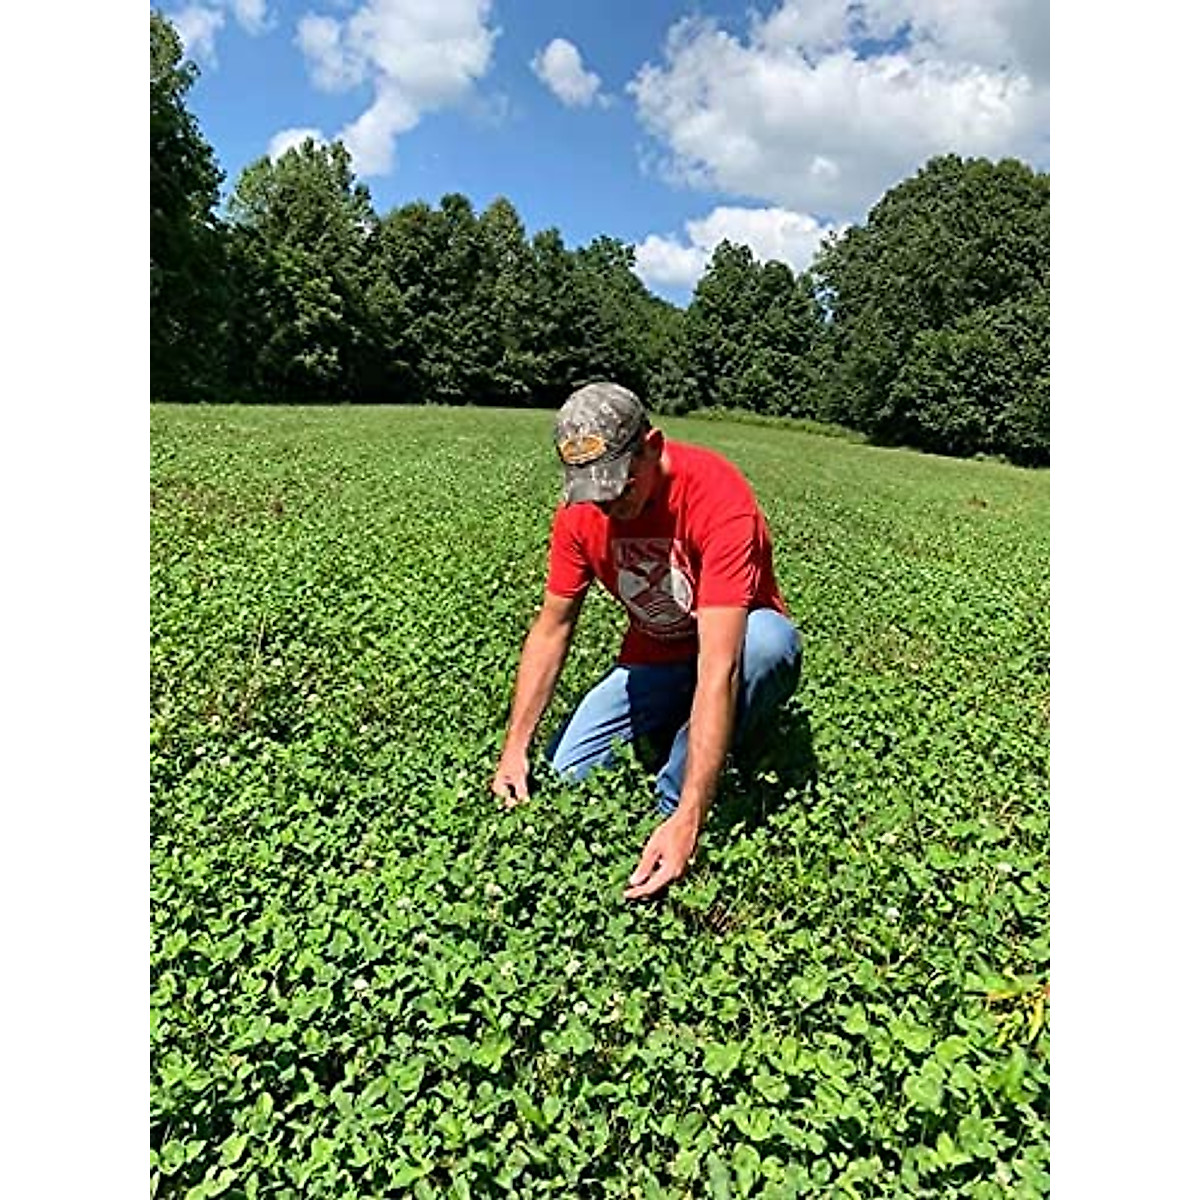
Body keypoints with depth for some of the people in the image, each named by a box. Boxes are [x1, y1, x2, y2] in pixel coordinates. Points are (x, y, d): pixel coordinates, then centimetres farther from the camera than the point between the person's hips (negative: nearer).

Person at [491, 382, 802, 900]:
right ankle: (671, 736, 15)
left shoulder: (717, 494, -31)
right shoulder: (580, 507, -13)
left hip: (740, 650, -3)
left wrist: (687, 819, -43)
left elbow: (718, 665, -38)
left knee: (771, 638, -38)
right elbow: (552, 626, -5)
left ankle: (673, 815, -20)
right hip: (653, 662, 4)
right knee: (565, 776, -12)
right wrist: (514, 749, -13)